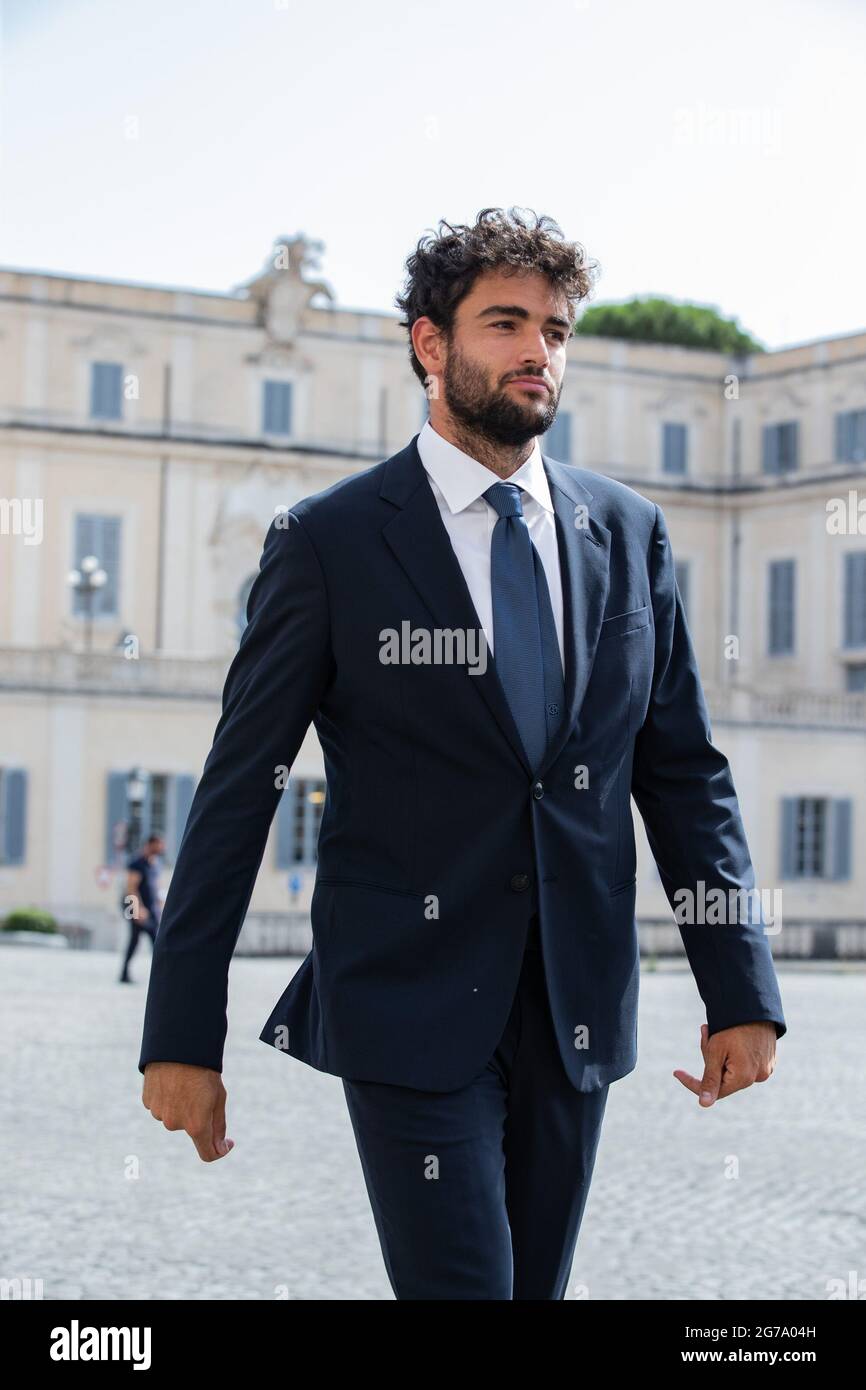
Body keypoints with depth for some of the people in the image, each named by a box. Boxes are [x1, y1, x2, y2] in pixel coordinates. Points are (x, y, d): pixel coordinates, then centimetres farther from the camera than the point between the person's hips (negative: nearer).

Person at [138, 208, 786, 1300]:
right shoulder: (328, 542, -4)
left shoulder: (629, 534, 7)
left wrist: (741, 989, 1)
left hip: (580, 1010, 4)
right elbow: (239, 789, -4)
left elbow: (684, 770, 9)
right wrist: (183, 1035, -6)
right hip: (411, 1006, -4)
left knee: (539, 1283, 13)